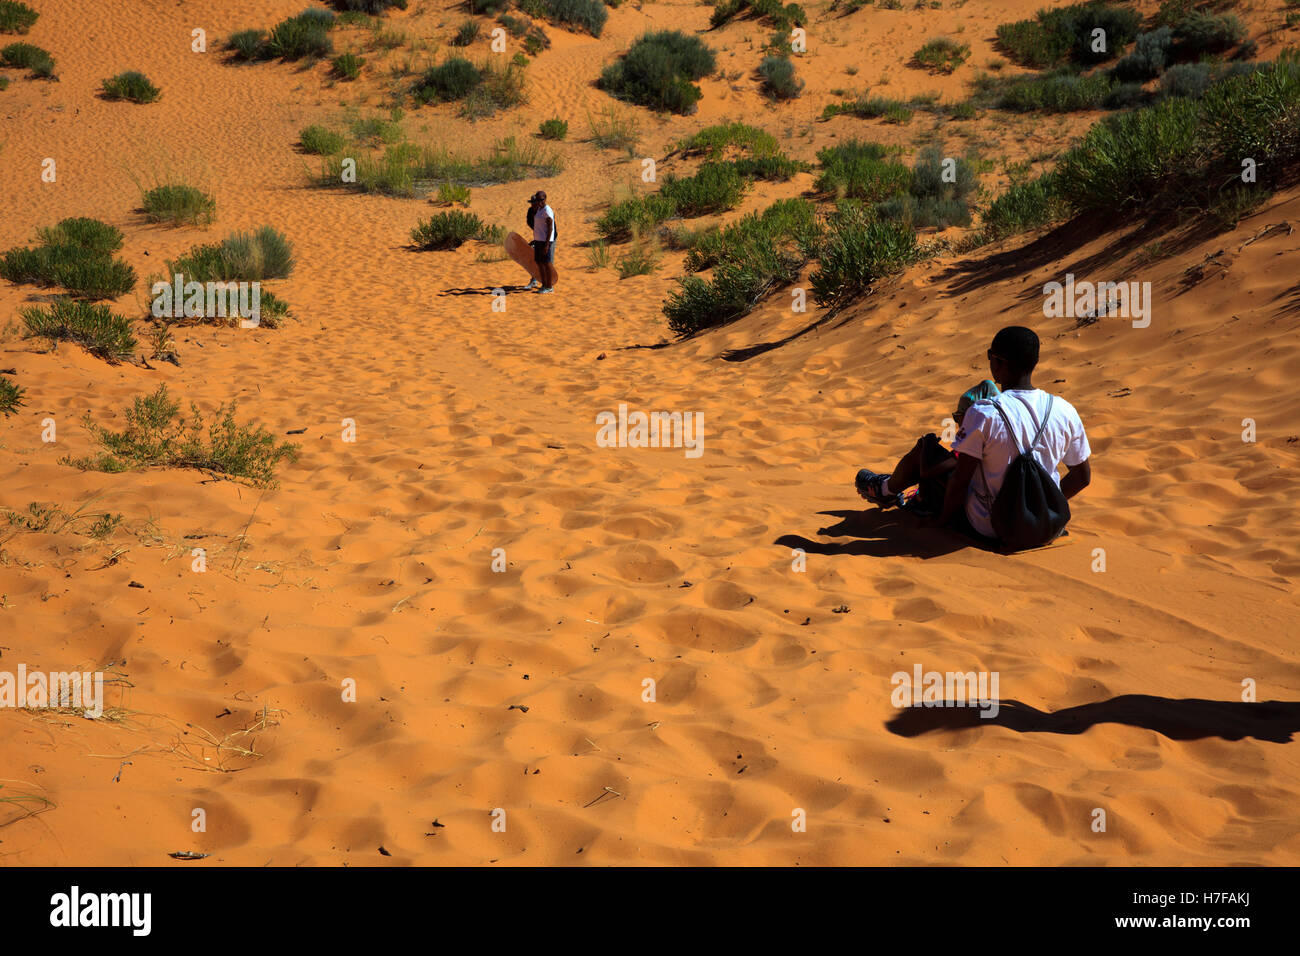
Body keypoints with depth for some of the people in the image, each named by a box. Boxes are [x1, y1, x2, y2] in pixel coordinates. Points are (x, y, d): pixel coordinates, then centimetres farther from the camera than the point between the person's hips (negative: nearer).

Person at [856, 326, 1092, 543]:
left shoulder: (982, 414, -23)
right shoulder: (1065, 411, -9)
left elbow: (960, 480, -19)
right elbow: (1083, 477, 1)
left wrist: (943, 518, -1)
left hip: (987, 528, -5)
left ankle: (887, 490, 44)